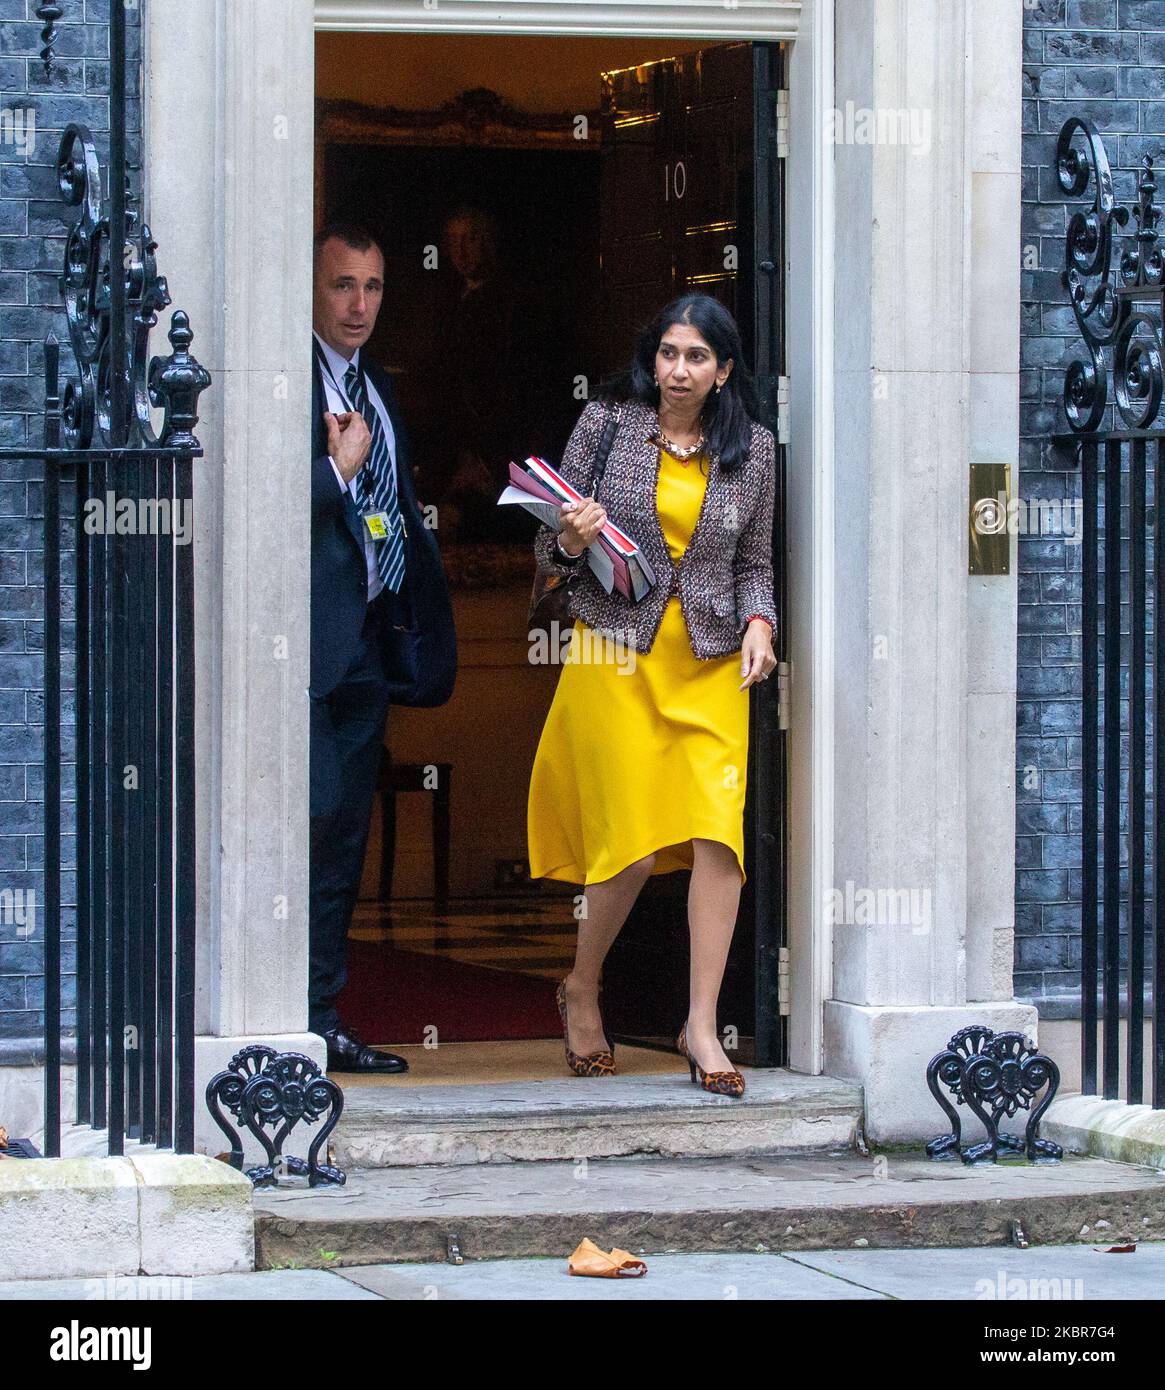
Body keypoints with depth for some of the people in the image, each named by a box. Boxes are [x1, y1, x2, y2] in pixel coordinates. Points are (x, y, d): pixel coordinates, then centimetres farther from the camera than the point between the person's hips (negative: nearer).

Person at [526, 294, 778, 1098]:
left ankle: (702, 1025, -5)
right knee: (633, 843, -4)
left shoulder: (753, 450, 6)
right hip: (615, 654, -2)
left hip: (712, 664, 2)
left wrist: (759, 622, -4)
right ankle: (582, 988, 22)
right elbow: (551, 549, 5)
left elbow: (755, 563, 14)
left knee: (718, 834, -11)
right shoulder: (607, 425, 1)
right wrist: (573, 541, -17)